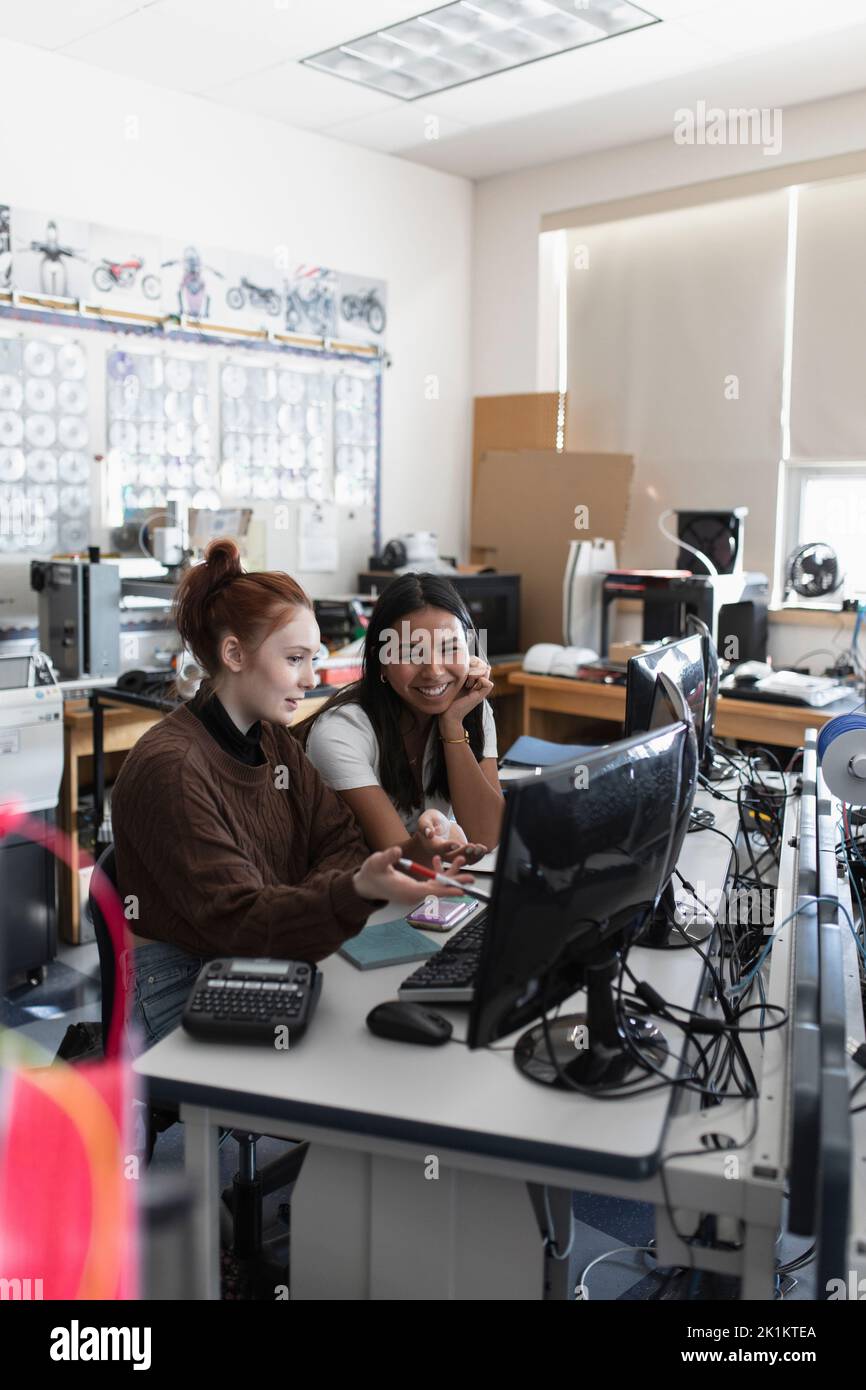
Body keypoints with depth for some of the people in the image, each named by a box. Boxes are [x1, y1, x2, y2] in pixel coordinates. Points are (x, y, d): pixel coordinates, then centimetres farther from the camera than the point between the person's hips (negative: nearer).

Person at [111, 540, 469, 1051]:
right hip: (180, 985, -8)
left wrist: (414, 851, -20)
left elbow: (338, 841, 2)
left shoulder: (274, 741, 8)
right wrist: (358, 891, -39)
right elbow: (236, 917, -24)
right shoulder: (168, 768, -20)